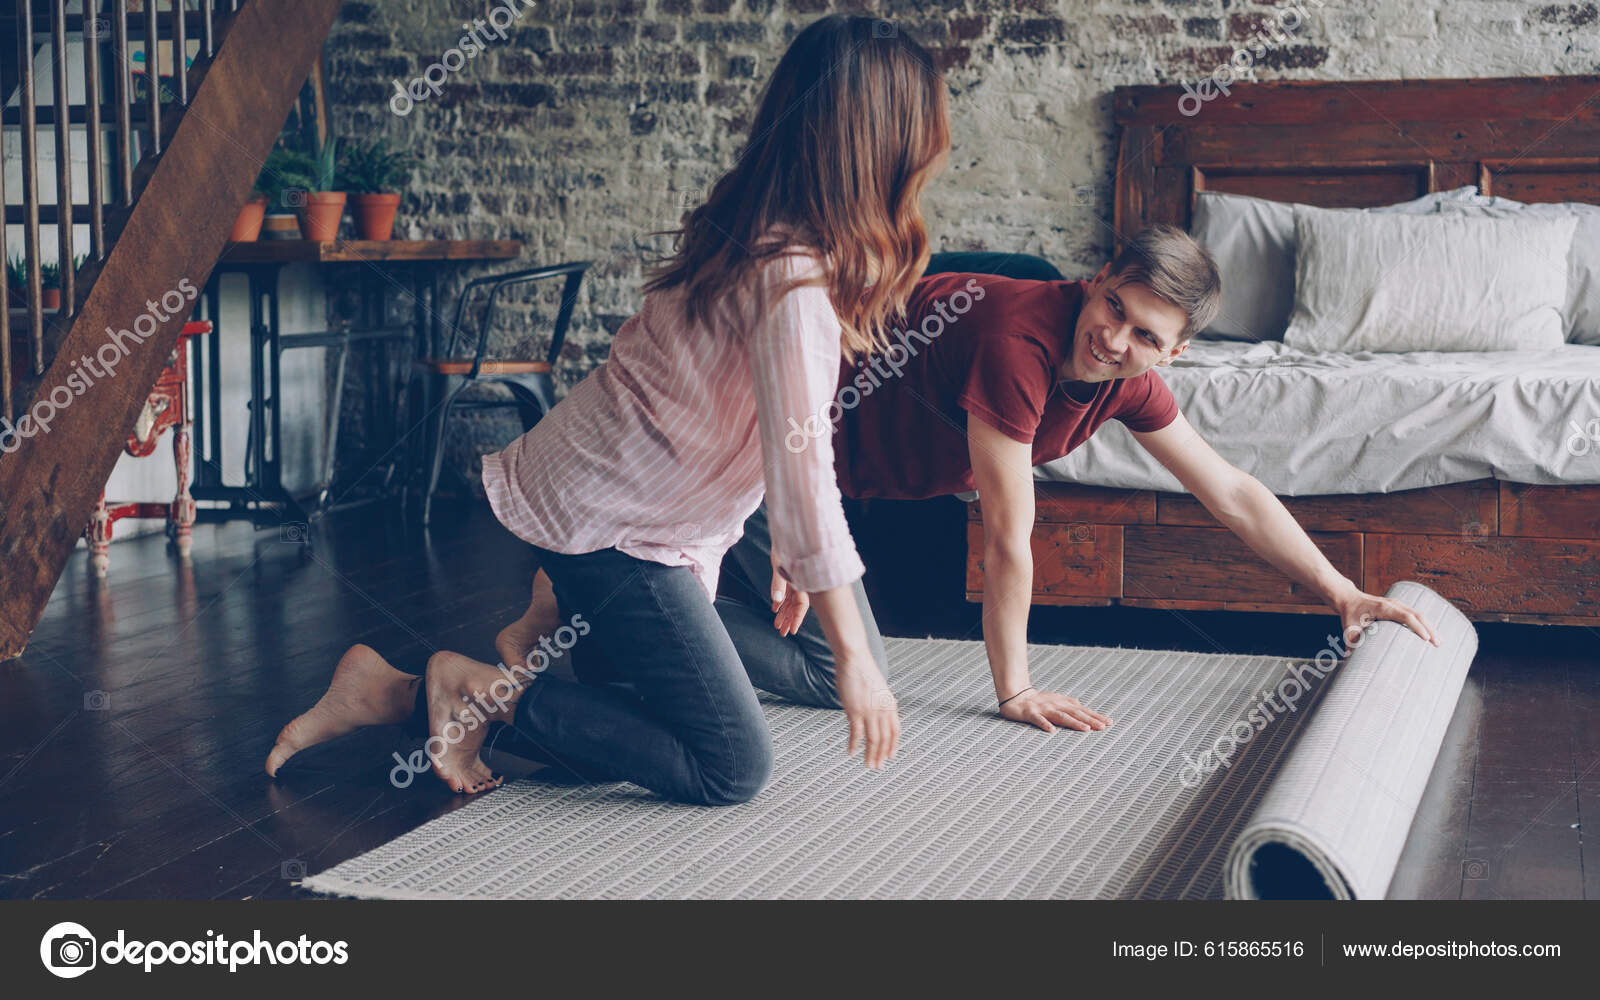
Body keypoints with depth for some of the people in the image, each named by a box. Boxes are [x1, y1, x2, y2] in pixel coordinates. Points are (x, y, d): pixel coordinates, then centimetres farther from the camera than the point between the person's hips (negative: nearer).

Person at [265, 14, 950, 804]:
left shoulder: (754, 235, 5)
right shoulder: (790, 282, -25)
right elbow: (801, 479, -26)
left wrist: (784, 556, 15)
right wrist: (853, 658, -20)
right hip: (608, 529, -10)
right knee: (732, 767, -7)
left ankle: (400, 693, 16)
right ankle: (489, 694, -3)